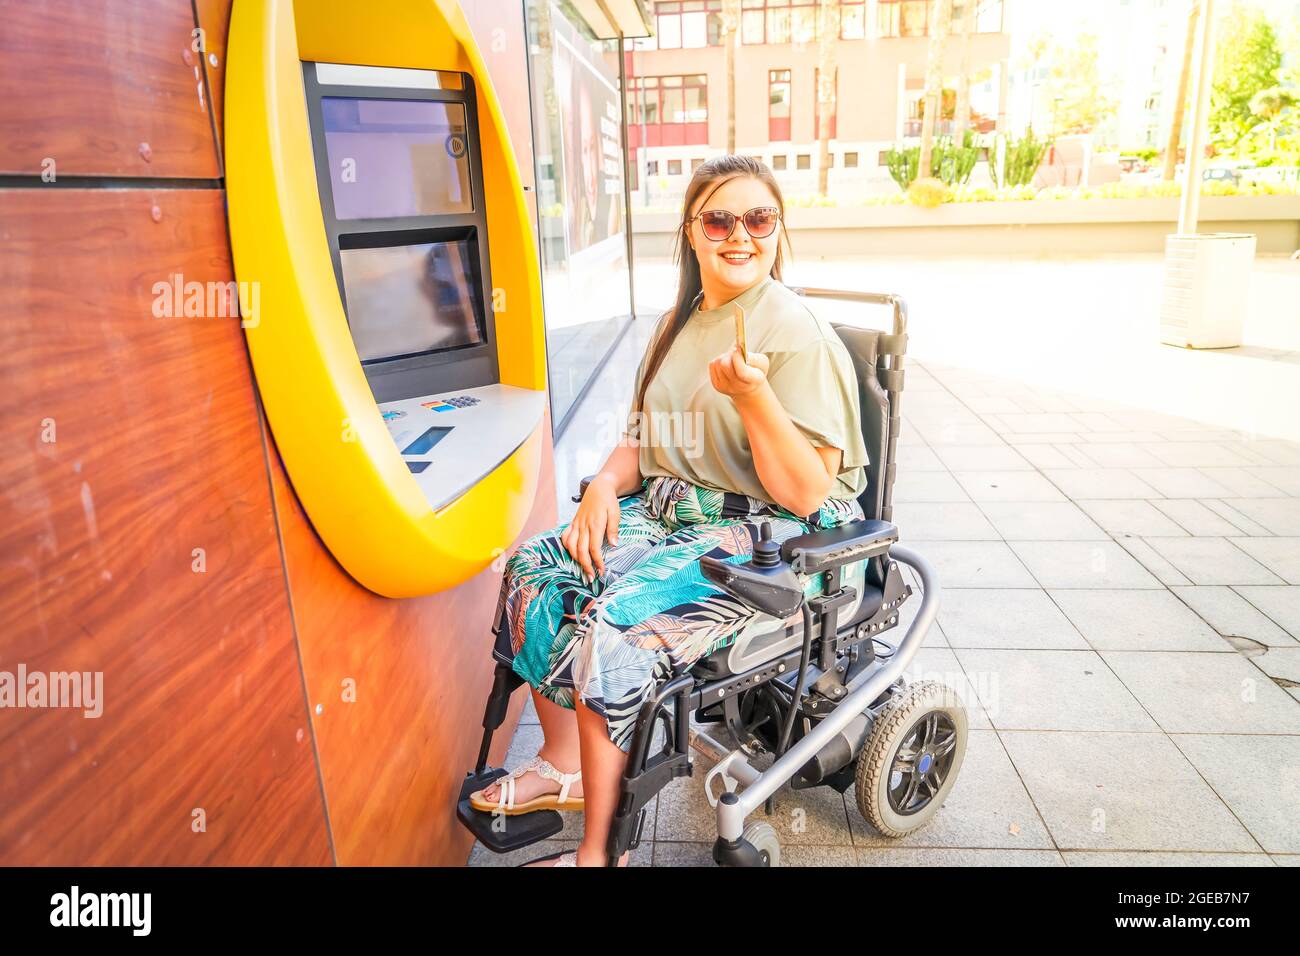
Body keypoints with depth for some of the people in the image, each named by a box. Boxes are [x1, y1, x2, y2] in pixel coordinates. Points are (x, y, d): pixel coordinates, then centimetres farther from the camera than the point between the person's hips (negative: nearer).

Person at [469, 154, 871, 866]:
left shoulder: (796, 335, -14)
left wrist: (753, 395, -30)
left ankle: (598, 850, -3)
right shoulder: (680, 322, 10)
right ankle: (563, 763, 14)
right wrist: (605, 485, -3)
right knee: (532, 568, -5)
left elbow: (807, 496, -19)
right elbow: (644, 437, 17)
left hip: (763, 536, -8)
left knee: (610, 630, -25)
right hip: (669, 511, 8)